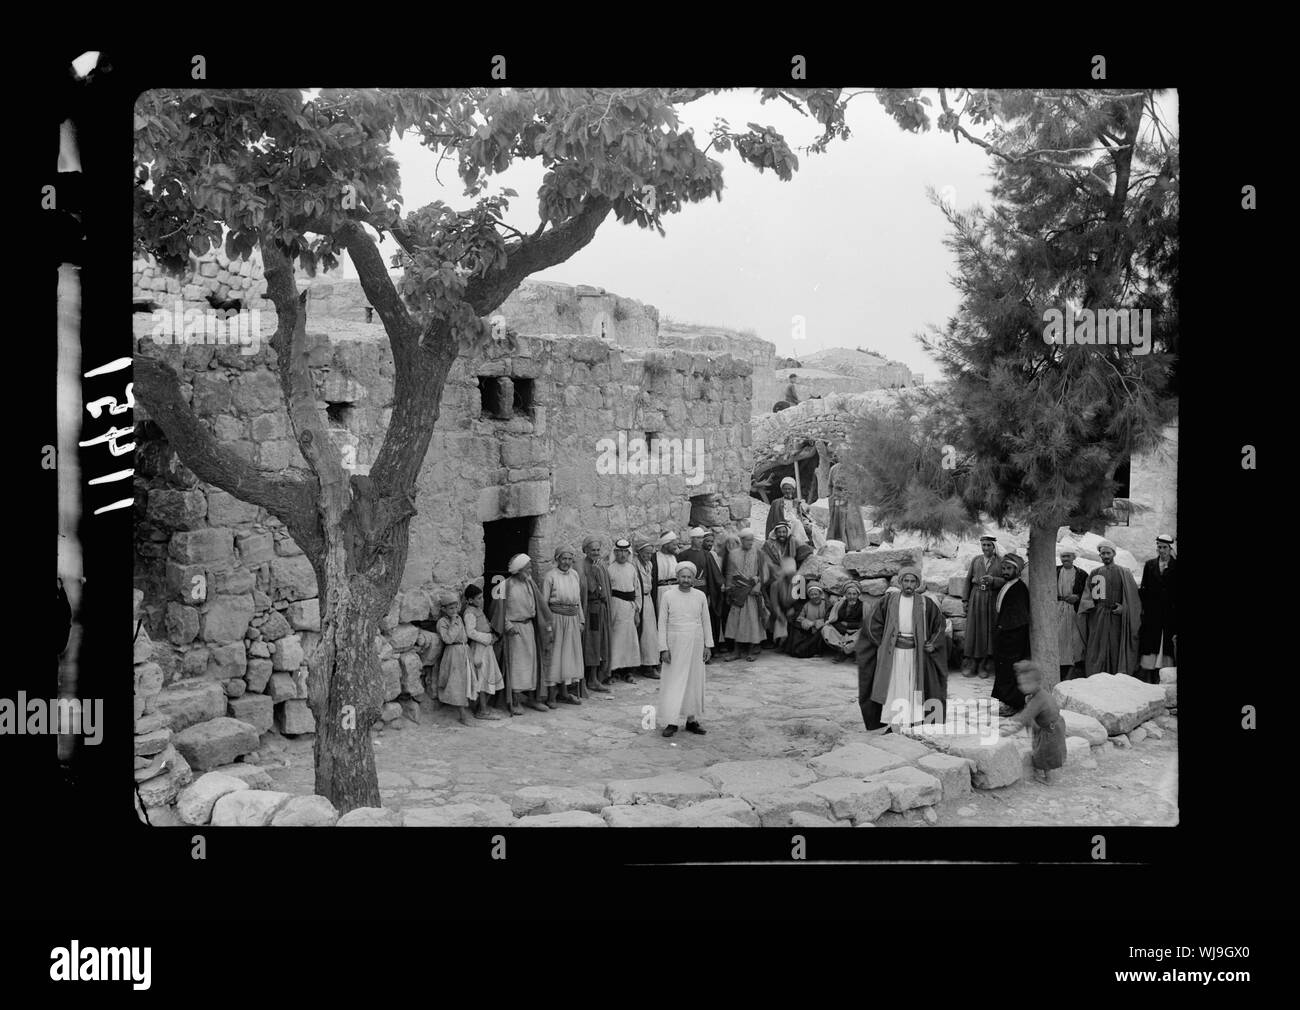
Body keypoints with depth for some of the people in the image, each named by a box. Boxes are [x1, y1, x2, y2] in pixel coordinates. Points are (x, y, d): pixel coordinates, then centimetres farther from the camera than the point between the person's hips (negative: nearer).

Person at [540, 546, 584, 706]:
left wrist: (580, 621, 12)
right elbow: (543, 603, -10)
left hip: (572, 620, 6)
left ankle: (564, 693, 21)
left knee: (570, 656, 11)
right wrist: (547, 626, -15)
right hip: (556, 619, -6)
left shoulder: (575, 575, 10)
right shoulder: (550, 576, -8)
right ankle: (551, 696, 5)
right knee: (554, 657, -2)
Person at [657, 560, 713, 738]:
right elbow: (662, 623, -2)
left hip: (695, 645, 3)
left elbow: (706, 622, 10)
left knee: (694, 682, 6)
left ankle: (692, 720, 16)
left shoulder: (700, 596, 4)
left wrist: (708, 645, 6)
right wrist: (663, 648, -7)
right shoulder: (668, 596, -3)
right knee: (673, 683, -3)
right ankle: (671, 722, 0)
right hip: (675, 645, -3)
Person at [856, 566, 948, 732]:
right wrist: (882, 643, -3)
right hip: (893, 652, 0)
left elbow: (940, 623, 9)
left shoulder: (925, 604, -1)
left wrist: (933, 644, -2)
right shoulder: (889, 600, -1)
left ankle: (914, 723, 12)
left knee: (914, 688, 4)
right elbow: (874, 624, 4)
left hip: (916, 653, 0)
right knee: (893, 687, 1)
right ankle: (894, 723, 7)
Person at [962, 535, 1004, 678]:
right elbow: (968, 580, 10)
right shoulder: (975, 560, 10)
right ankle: (971, 664, 8)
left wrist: (993, 580, -20)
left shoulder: (1001, 562, 4)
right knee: (974, 631, 1)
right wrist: (965, 600, 5)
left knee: (989, 632, 0)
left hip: (992, 600, -1)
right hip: (976, 598, 1)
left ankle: (984, 665, 8)